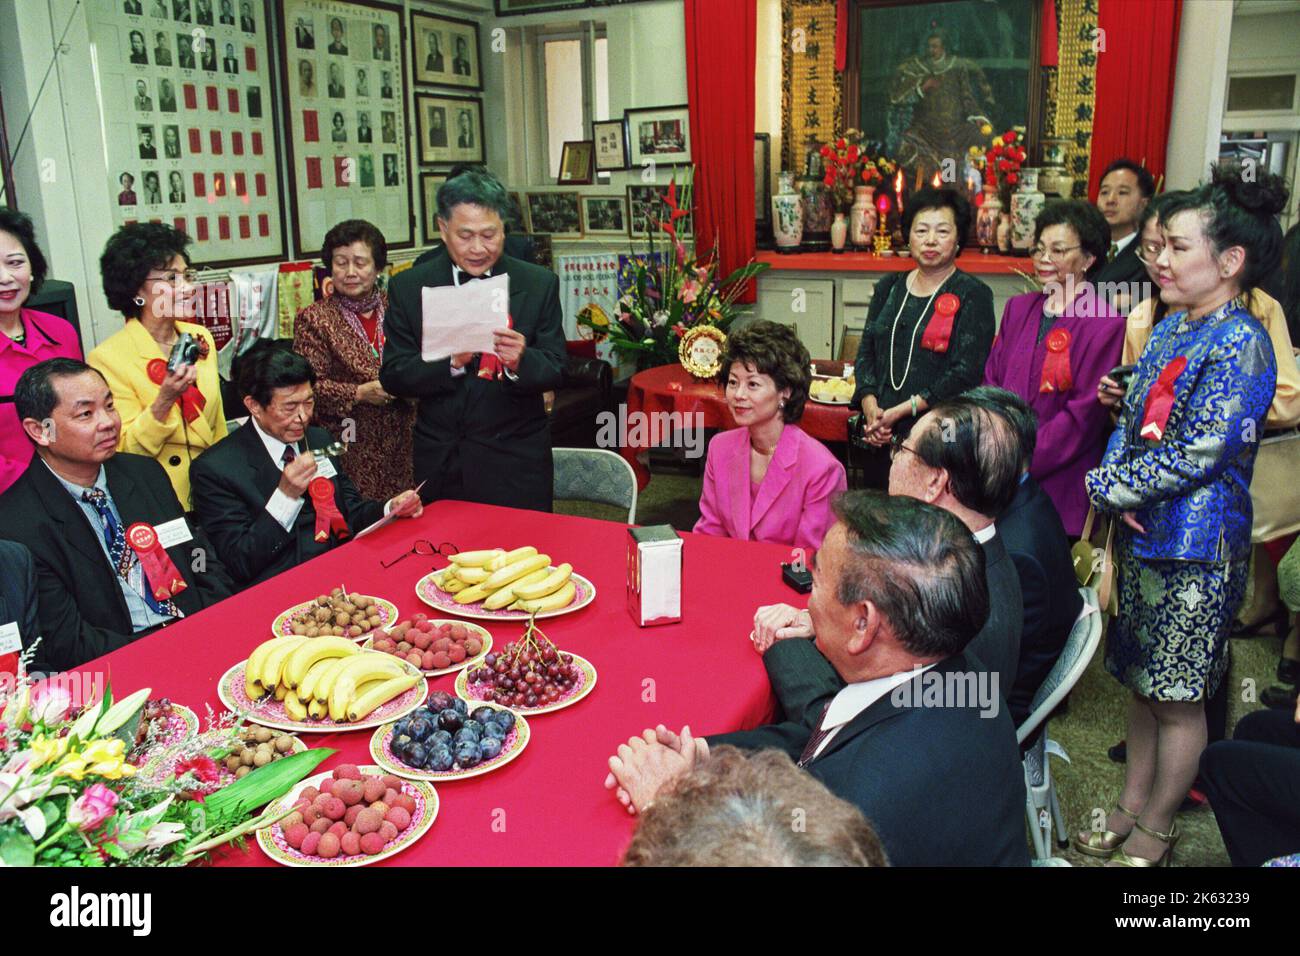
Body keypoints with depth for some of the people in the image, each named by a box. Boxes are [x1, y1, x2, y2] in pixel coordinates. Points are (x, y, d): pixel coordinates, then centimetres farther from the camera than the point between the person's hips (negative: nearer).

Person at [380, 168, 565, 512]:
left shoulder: (539, 284, -3)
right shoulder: (408, 287, -1)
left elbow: (555, 371, -4)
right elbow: (392, 377, -4)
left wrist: (520, 362, -26)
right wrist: (452, 361, -22)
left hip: (515, 466, -1)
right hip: (440, 467, 1)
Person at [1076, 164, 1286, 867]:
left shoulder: (1241, 344, -15)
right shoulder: (1171, 327, 10)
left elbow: (1199, 454, -21)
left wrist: (1109, 486, -13)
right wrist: (1113, 484, -5)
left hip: (1196, 547, -8)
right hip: (1143, 534, 8)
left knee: (1178, 696, 6)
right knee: (1141, 680, 18)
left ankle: (1156, 830, 23)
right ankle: (1131, 806, 33)